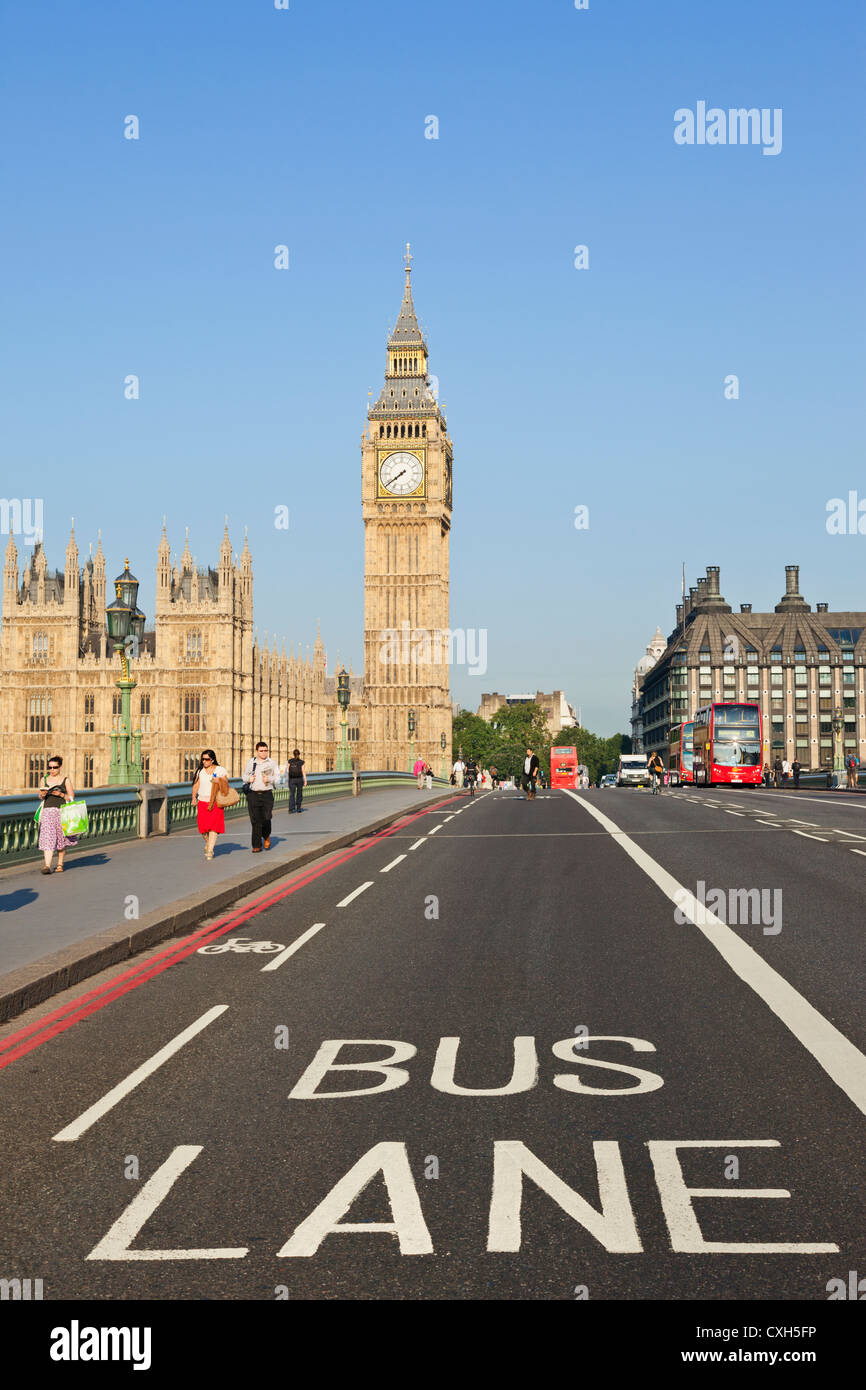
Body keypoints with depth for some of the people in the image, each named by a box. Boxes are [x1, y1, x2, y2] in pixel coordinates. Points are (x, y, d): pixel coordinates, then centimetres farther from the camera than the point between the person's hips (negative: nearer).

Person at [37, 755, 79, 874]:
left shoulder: (65, 780, 2)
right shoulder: (45, 779, 10)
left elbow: (71, 797, 2)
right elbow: (41, 796, 18)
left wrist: (60, 794, -14)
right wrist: (42, 794, -5)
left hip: (61, 811, -1)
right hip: (47, 811, 1)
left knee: (61, 839, 6)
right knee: (47, 838, -11)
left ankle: (60, 865, 21)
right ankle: (47, 866, -18)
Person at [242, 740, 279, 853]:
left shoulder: (271, 762, 5)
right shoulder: (251, 762, 11)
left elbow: (278, 777, 5)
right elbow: (245, 775, 20)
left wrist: (270, 779, -13)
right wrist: (248, 779, -1)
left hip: (267, 794, -1)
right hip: (253, 794, 1)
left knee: (266, 819, -6)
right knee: (255, 821, -2)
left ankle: (266, 836, 26)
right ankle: (257, 846, 3)